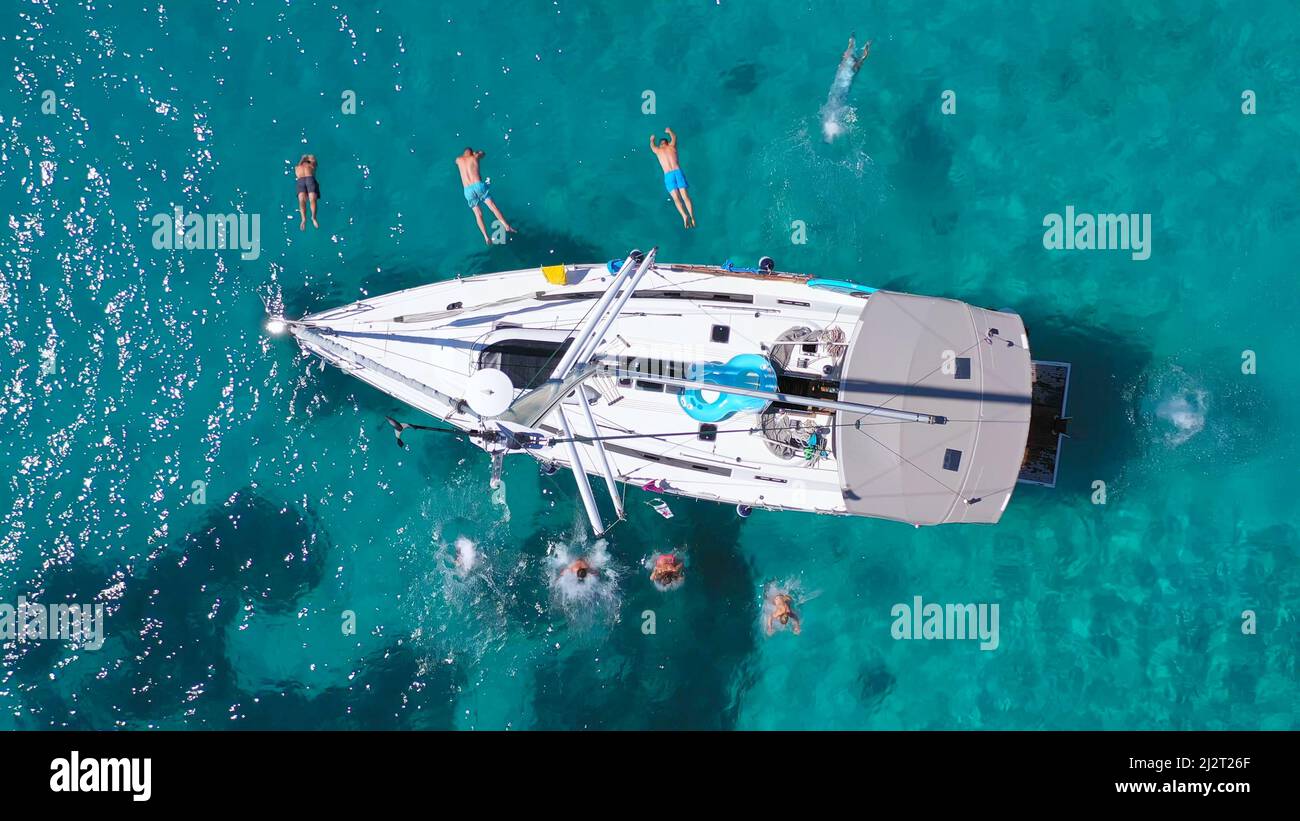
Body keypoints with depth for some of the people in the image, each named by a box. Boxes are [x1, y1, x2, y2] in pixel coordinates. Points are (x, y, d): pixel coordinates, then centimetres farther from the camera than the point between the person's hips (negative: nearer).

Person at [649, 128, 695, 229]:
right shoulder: (672, 146, 18)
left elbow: (652, 146, 40)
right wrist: (669, 131, 60)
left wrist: (652, 139, 62)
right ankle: (692, 217, -18)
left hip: (668, 175, -1)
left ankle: (684, 216, -31)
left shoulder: (658, 150, 16)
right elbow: (674, 137, 40)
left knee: (676, 198, -10)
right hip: (678, 171, 1)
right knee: (685, 196, -4)